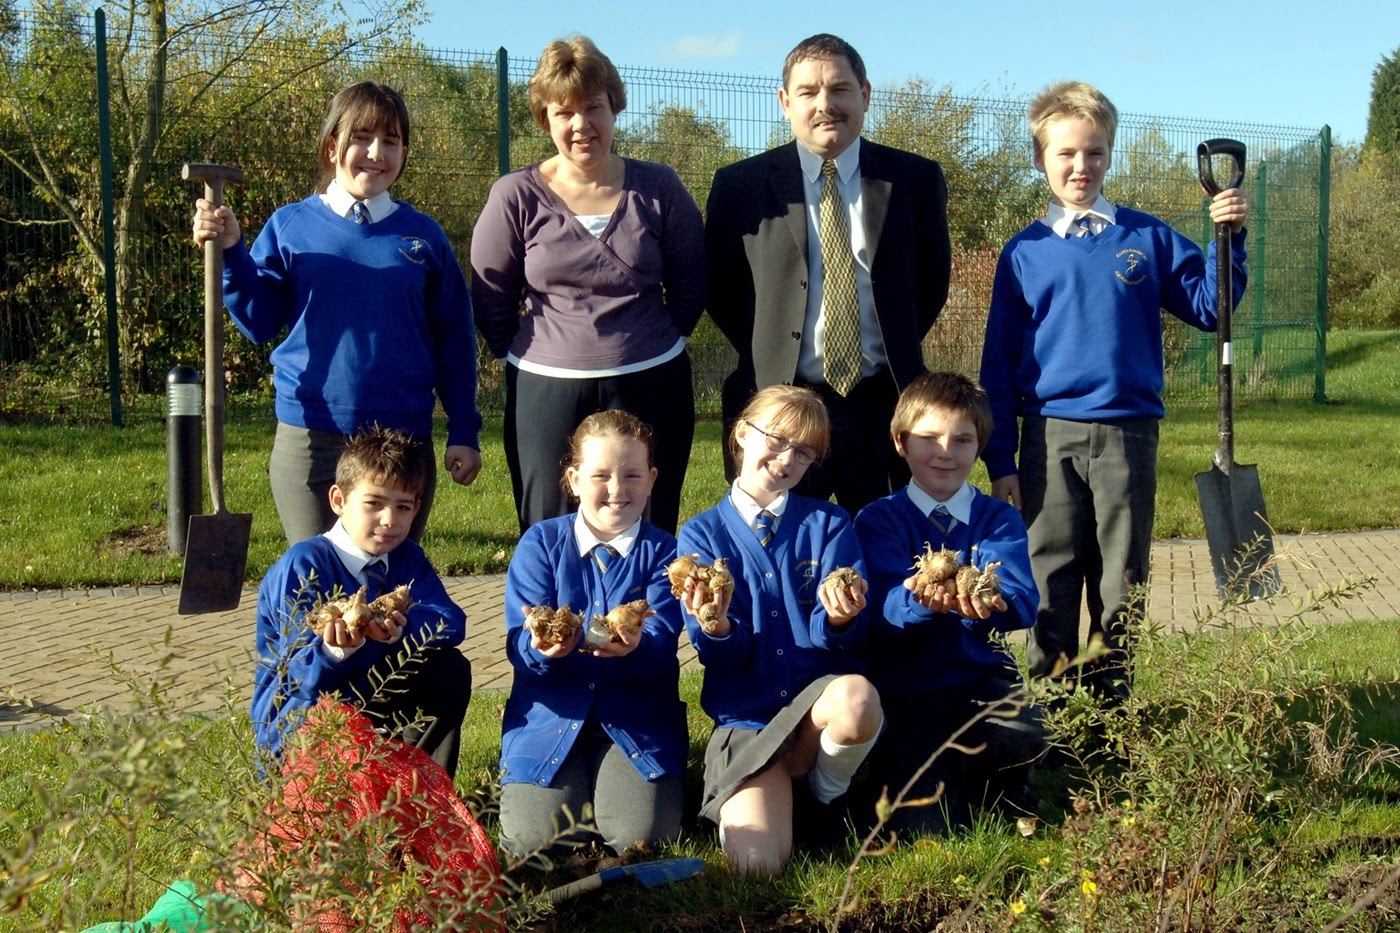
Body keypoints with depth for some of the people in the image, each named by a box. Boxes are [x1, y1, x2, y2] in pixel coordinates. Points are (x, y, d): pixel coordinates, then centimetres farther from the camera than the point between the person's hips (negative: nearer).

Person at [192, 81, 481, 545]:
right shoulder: (290, 226, 3)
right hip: (309, 439, -1)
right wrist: (230, 253, -11)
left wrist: (464, 433, 4)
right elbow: (260, 322, 2)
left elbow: (454, 340, 6)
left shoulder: (423, 235, 3)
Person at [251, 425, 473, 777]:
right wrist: (337, 648, -47)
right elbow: (307, 673, -23)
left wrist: (400, 627, -38)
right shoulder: (302, 565, -17)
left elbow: (452, 622, -17)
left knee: (450, 669, -14)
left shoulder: (407, 558, 1)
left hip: (368, 704, 5)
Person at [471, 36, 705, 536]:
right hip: (545, 393, 0)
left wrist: (655, 346, 9)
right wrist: (529, 356, 7)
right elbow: (490, 298, 5)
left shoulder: (658, 188, 1)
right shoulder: (516, 197, -2)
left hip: (649, 387, 1)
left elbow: (690, 285, 9)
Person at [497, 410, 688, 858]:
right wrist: (542, 647, -33)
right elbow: (518, 642, -7)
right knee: (532, 837, -17)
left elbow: (662, 644, -12)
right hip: (551, 713, 0)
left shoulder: (662, 552, 3)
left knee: (639, 834, -20)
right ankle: (576, 782, 16)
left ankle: (611, 783, 14)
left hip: (637, 716, 0)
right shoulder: (540, 543, 2)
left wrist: (635, 646, -37)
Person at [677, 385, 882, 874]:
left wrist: (839, 619, -27)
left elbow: (847, 641, -3)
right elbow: (722, 656, -2)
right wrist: (714, 627, -26)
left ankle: (825, 792, -4)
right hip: (745, 717, 0)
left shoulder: (828, 524, 5)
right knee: (758, 862, -23)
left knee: (857, 696, -38)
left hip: (820, 696, 1)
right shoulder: (701, 534, 5)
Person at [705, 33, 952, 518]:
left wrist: (897, 352, 7)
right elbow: (719, 289, 8)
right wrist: (767, 355, 3)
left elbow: (933, 280, 13)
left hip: (884, 405, 1)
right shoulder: (740, 184, 1)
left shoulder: (916, 179, 4)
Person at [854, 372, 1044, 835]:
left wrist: (988, 604, -38)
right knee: (923, 825, -19)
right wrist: (923, 602, -38)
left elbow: (1022, 602, -13)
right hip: (905, 689, -1)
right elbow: (884, 612, -14)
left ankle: (992, 791, 5)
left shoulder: (999, 519, 5)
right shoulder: (878, 520, 1)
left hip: (982, 678, 2)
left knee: (1024, 735, -31)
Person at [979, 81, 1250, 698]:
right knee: (1051, 586, 5)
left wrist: (1230, 239, -7)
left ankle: (1114, 704, 21)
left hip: (1129, 435, 0)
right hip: (1050, 438, 0)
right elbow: (1000, 363, 5)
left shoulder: (1149, 239, 6)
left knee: (1123, 586, 8)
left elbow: (1208, 308, 7)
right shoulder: (1023, 253, 5)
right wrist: (1001, 461, 1)